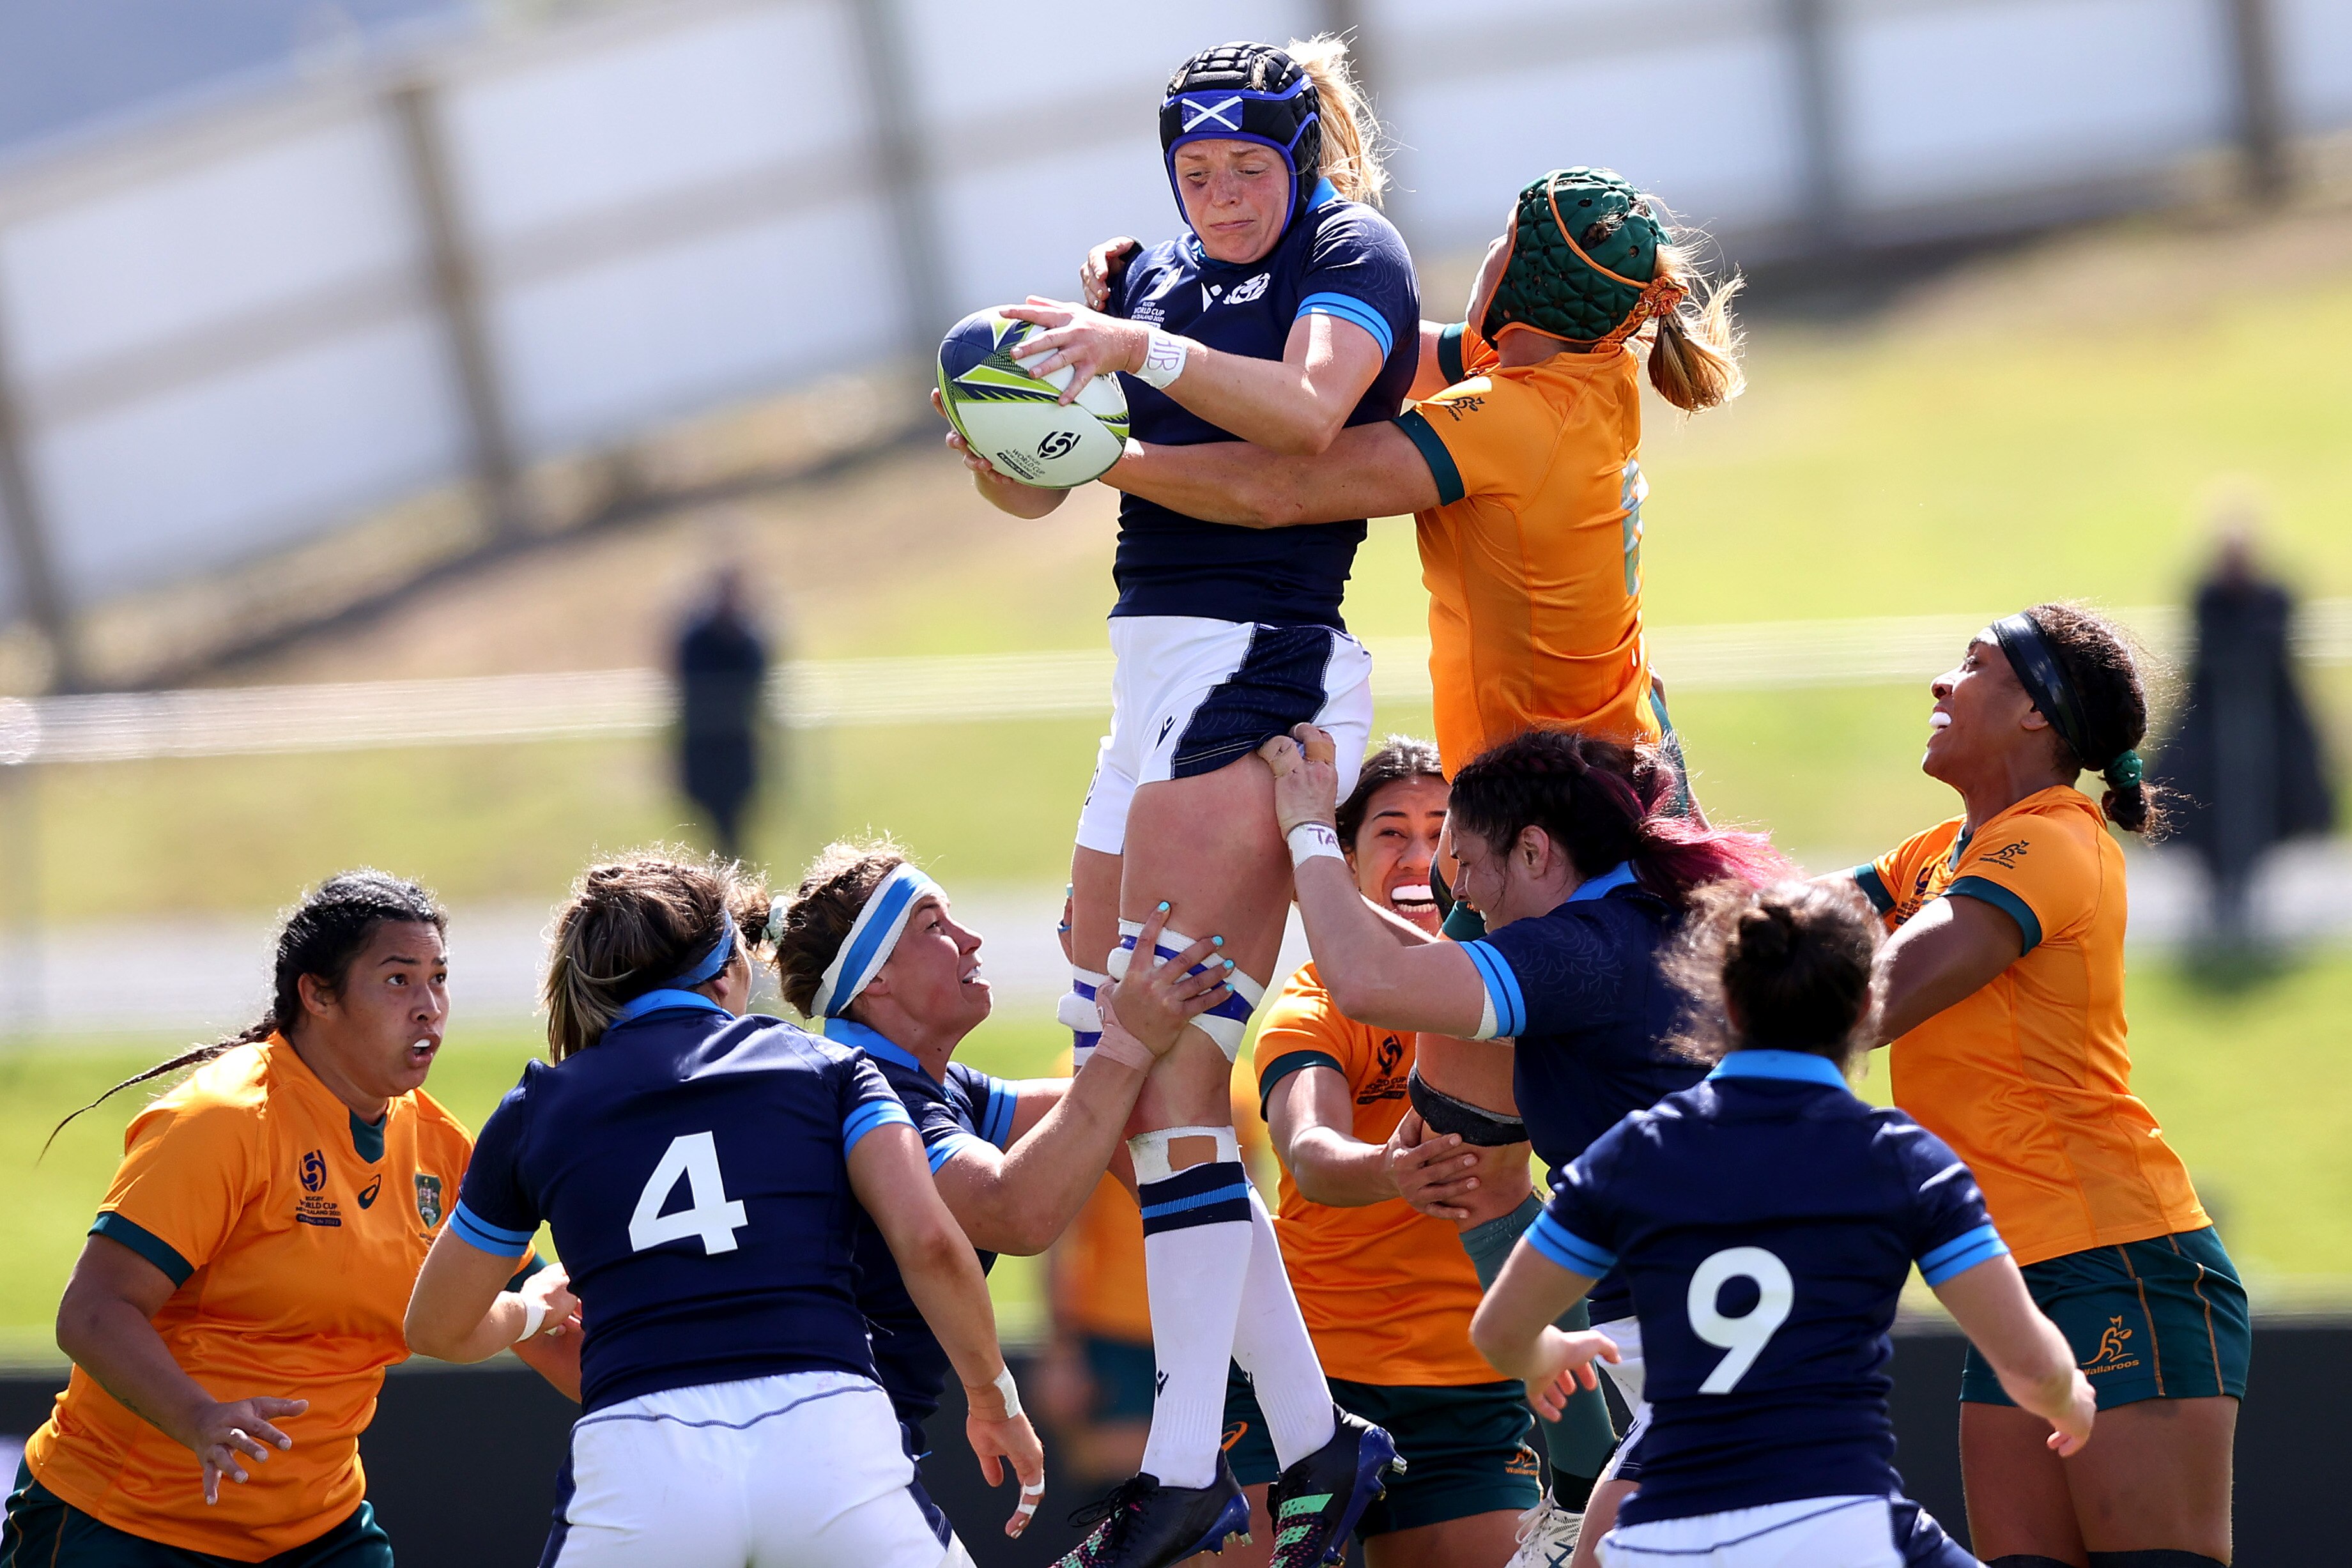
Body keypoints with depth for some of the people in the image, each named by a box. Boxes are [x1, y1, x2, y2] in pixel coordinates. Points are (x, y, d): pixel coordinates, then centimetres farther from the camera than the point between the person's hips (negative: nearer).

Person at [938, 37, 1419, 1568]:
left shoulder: (1354, 255, -1)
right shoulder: (1158, 276, 19)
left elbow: (1308, 407, -22)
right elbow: (1037, 489, 14)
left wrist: (1141, 351, -33)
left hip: (1261, 667, -9)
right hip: (1155, 678, 9)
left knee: (1172, 1062, -16)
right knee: (1124, 1077, 6)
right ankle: (1315, 1434, 10)